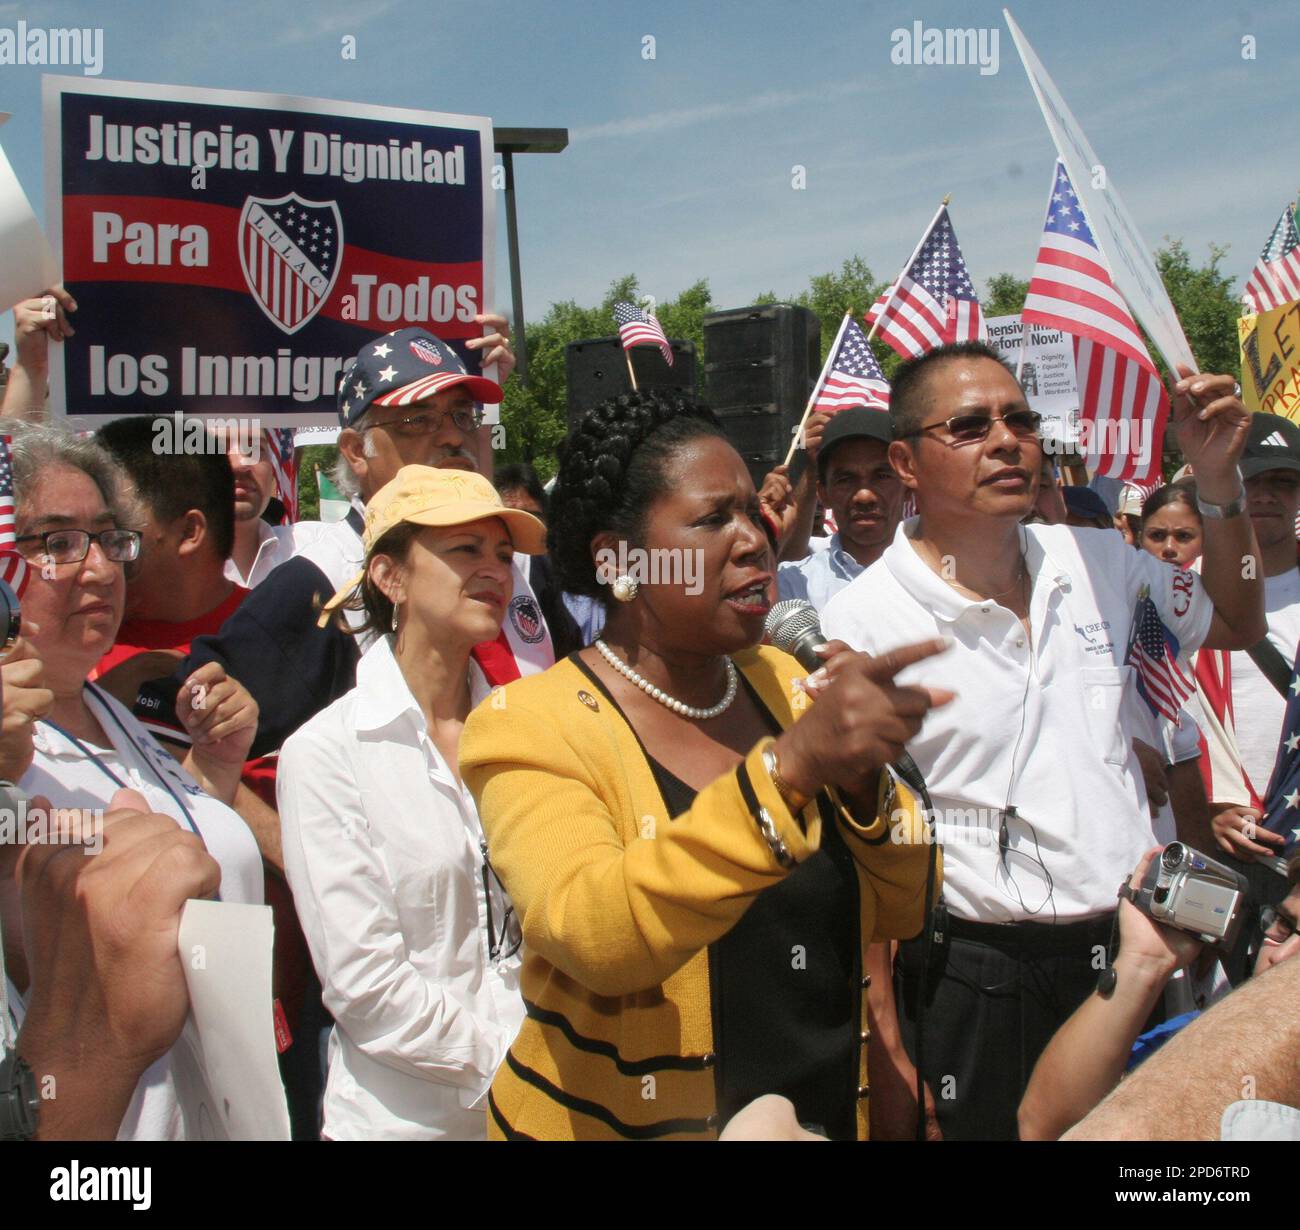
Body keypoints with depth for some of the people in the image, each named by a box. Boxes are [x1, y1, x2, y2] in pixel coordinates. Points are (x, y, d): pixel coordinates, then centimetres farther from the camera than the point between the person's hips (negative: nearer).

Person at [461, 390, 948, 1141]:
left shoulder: (781, 682, -1)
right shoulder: (532, 724, -16)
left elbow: (897, 912, -1)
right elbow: (592, 937, -33)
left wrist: (865, 780, -20)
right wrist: (791, 764, -40)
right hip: (624, 1118, -4)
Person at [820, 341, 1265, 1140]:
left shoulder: (1096, 563, 3)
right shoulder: (862, 622, -13)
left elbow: (1235, 626, 20)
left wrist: (1218, 478, 6)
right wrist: (886, 1038, -12)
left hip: (1124, 954, 5)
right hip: (973, 978, -5)